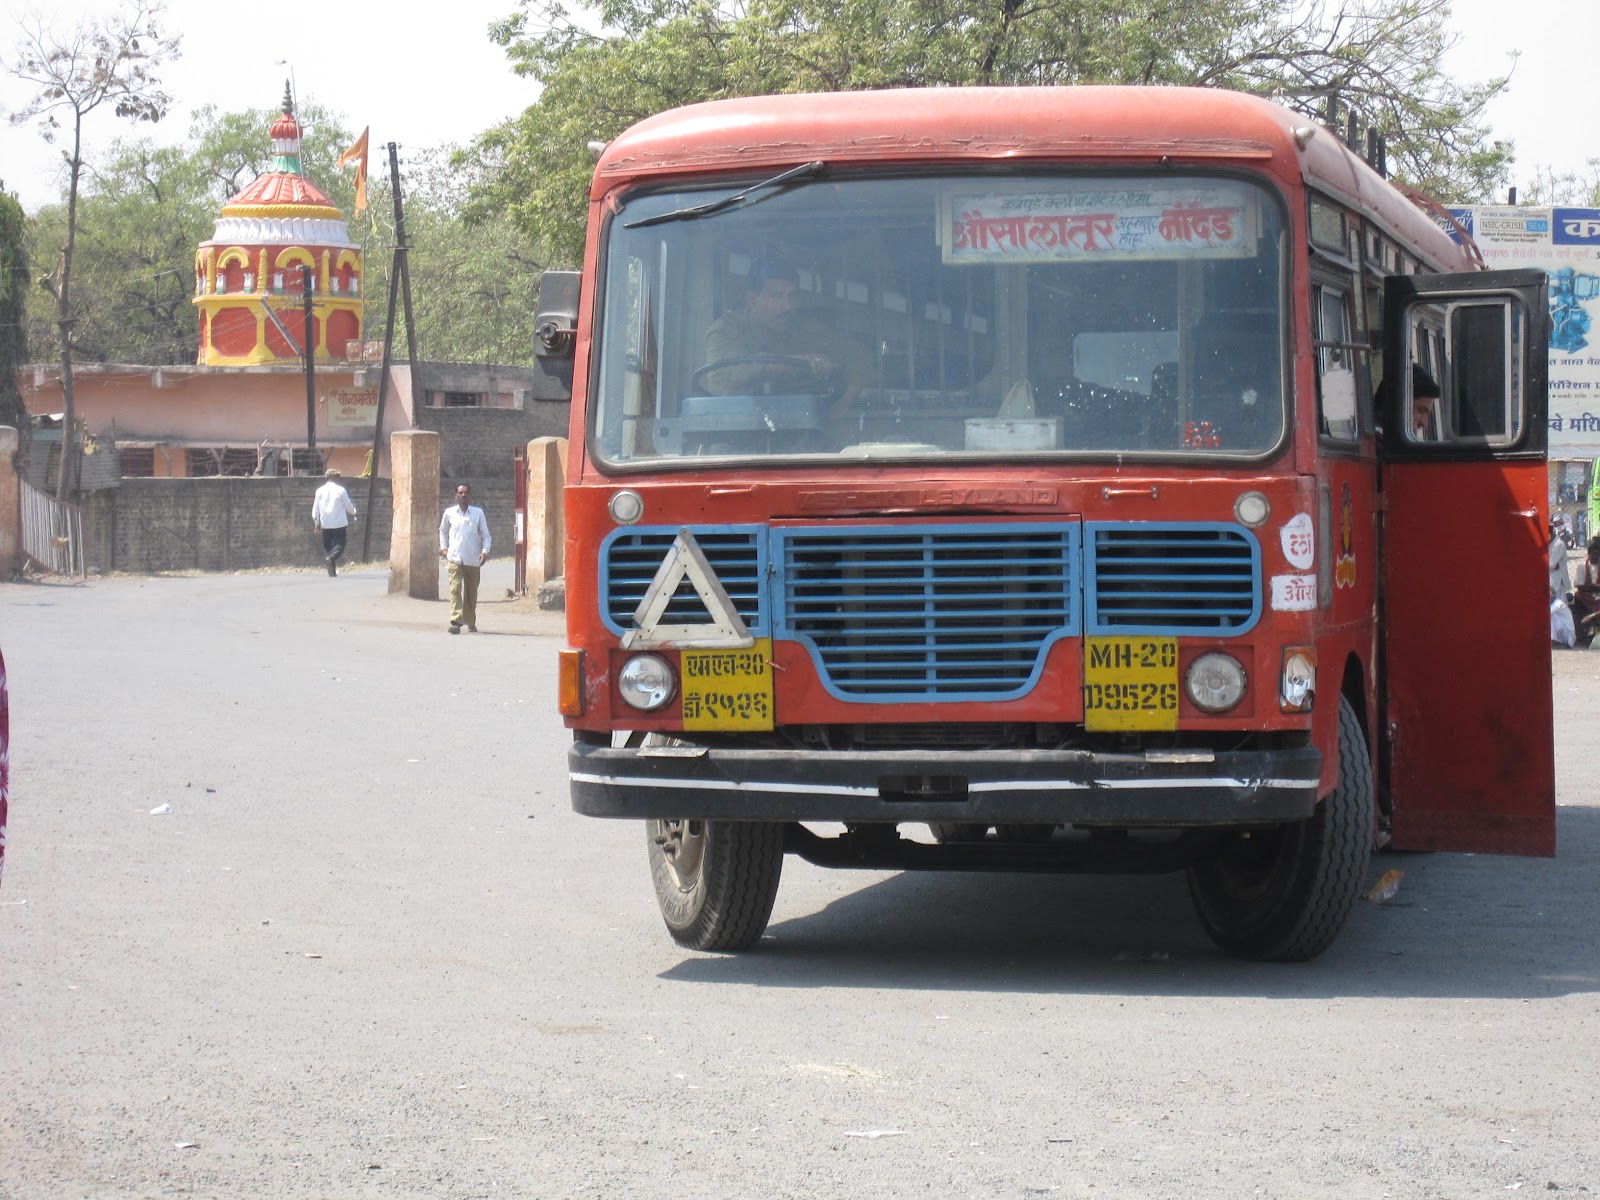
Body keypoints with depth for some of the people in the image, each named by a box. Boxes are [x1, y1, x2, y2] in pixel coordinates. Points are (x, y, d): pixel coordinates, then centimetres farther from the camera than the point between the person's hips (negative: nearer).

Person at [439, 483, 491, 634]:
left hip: (473, 559, 1)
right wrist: (443, 547, 10)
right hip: (455, 558, -1)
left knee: (471, 592, 11)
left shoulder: (478, 513, 4)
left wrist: (485, 551, -9)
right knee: (455, 589, -16)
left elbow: (485, 535, 6)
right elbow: (443, 530, 23)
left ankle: (471, 622, 28)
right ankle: (456, 622, -23)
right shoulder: (449, 513, 6)